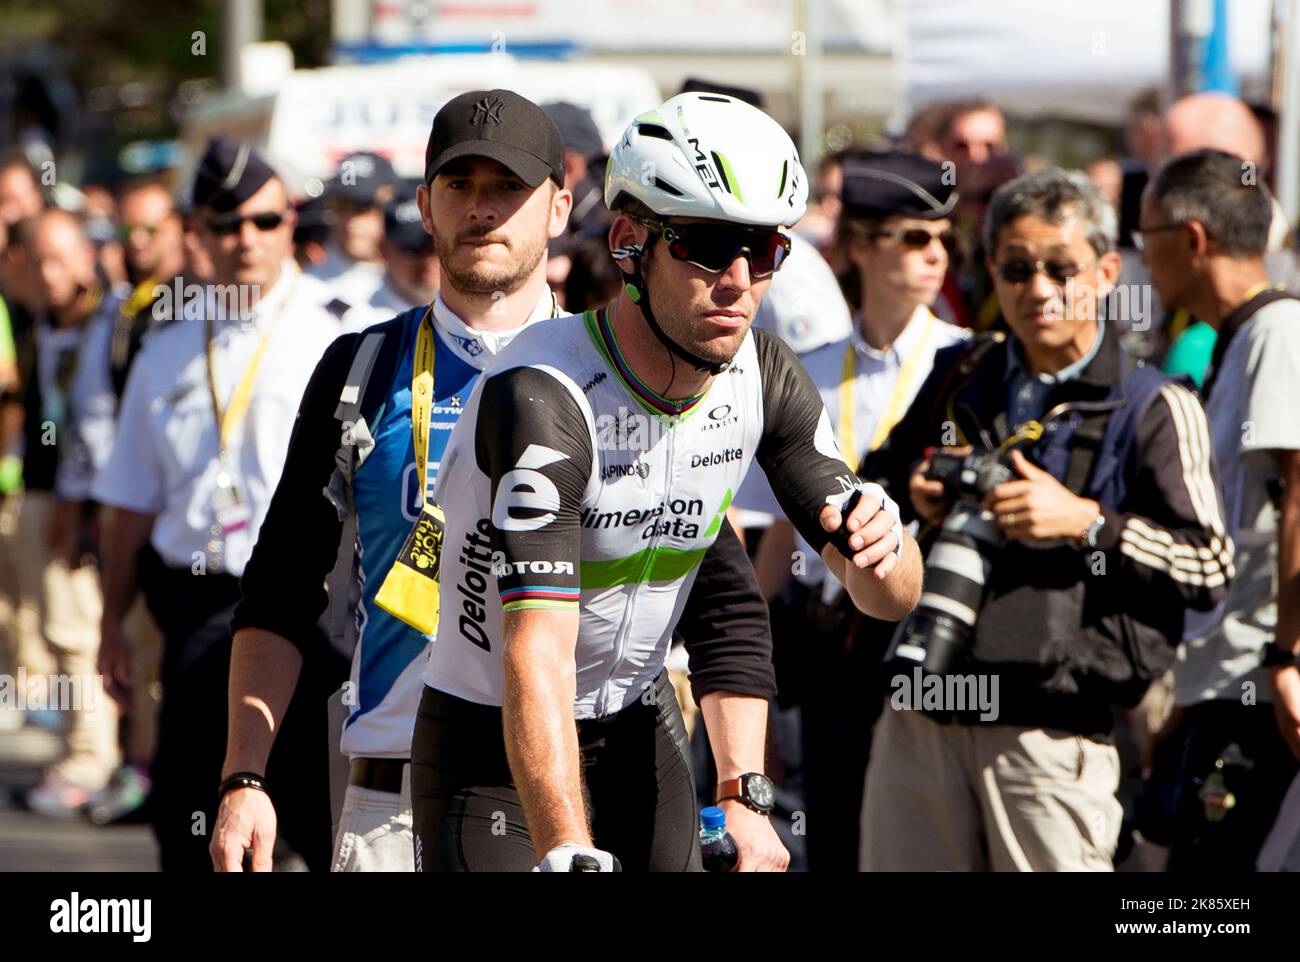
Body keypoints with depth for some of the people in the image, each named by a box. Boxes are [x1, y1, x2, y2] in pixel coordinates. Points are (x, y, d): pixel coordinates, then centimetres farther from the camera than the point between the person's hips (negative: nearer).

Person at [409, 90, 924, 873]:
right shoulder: (542, 398, -28)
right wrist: (571, 858, -47)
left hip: (640, 738, 5)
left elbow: (891, 596, -3)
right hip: (496, 753, -5)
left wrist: (881, 549, -29)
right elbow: (537, 656, -36)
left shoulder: (764, 377, -8)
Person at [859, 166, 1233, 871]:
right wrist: (910, 495, 6)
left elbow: (1211, 566, -6)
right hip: (920, 716, 5)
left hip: (1051, 733, -5)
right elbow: (869, 484, 29)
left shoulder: (1154, 409, 1)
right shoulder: (957, 378, 15)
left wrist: (1086, 522, -14)